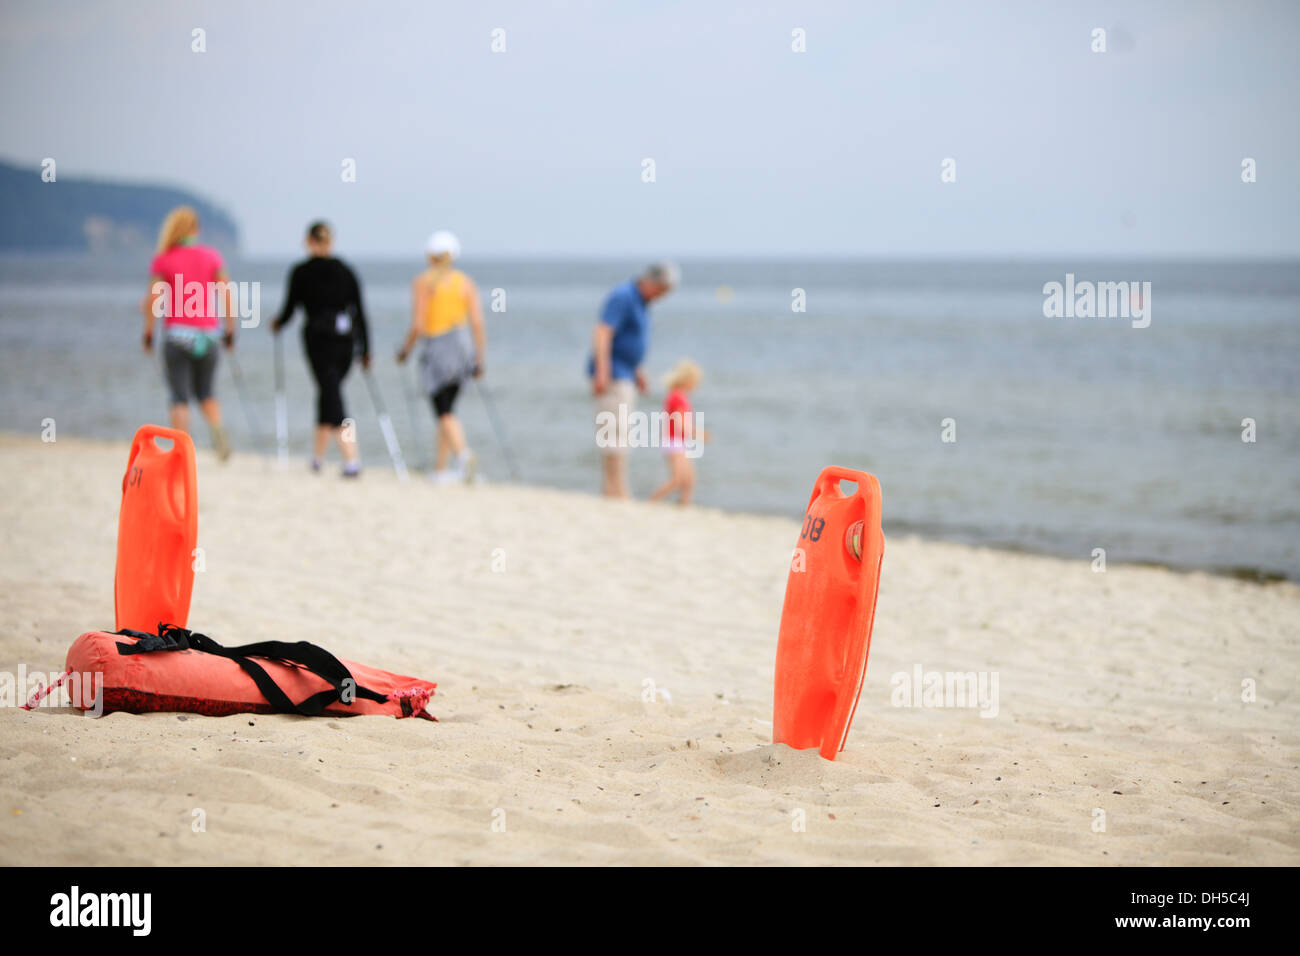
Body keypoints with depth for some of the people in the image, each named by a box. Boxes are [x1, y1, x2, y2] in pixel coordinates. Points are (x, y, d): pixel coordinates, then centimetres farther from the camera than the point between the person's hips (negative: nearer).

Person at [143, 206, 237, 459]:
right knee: (205, 392, 18)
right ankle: (218, 428, -10)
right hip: (208, 334, 2)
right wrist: (230, 331, 7)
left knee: (179, 399, 2)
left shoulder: (163, 259, -1)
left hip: (177, 334, -2)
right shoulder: (212, 256, 4)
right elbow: (228, 295, -1)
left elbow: (153, 301, -7)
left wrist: (148, 334, 3)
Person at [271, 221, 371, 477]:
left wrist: (277, 324, 23)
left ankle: (352, 459, -19)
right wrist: (366, 350, 9)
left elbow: (290, 309, 1)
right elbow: (360, 313, 5)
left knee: (333, 398, -6)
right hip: (346, 340, 4)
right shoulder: (346, 271, 6)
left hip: (318, 338, -4)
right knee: (328, 393, 20)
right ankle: (318, 454, 30)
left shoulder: (301, 272, -3)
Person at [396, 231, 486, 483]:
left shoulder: (422, 283, -4)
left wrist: (406, 348, 6)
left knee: (444, 412, -5)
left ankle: (463, 453, -30)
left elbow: (418, 325, -10)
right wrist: (480, 359, 5)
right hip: (461, 345, 4)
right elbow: (477, 322, -1)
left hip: (435, 349, -4)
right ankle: (440, 468, 18)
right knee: (446, 409, 16)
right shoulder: (465, 282, 5)